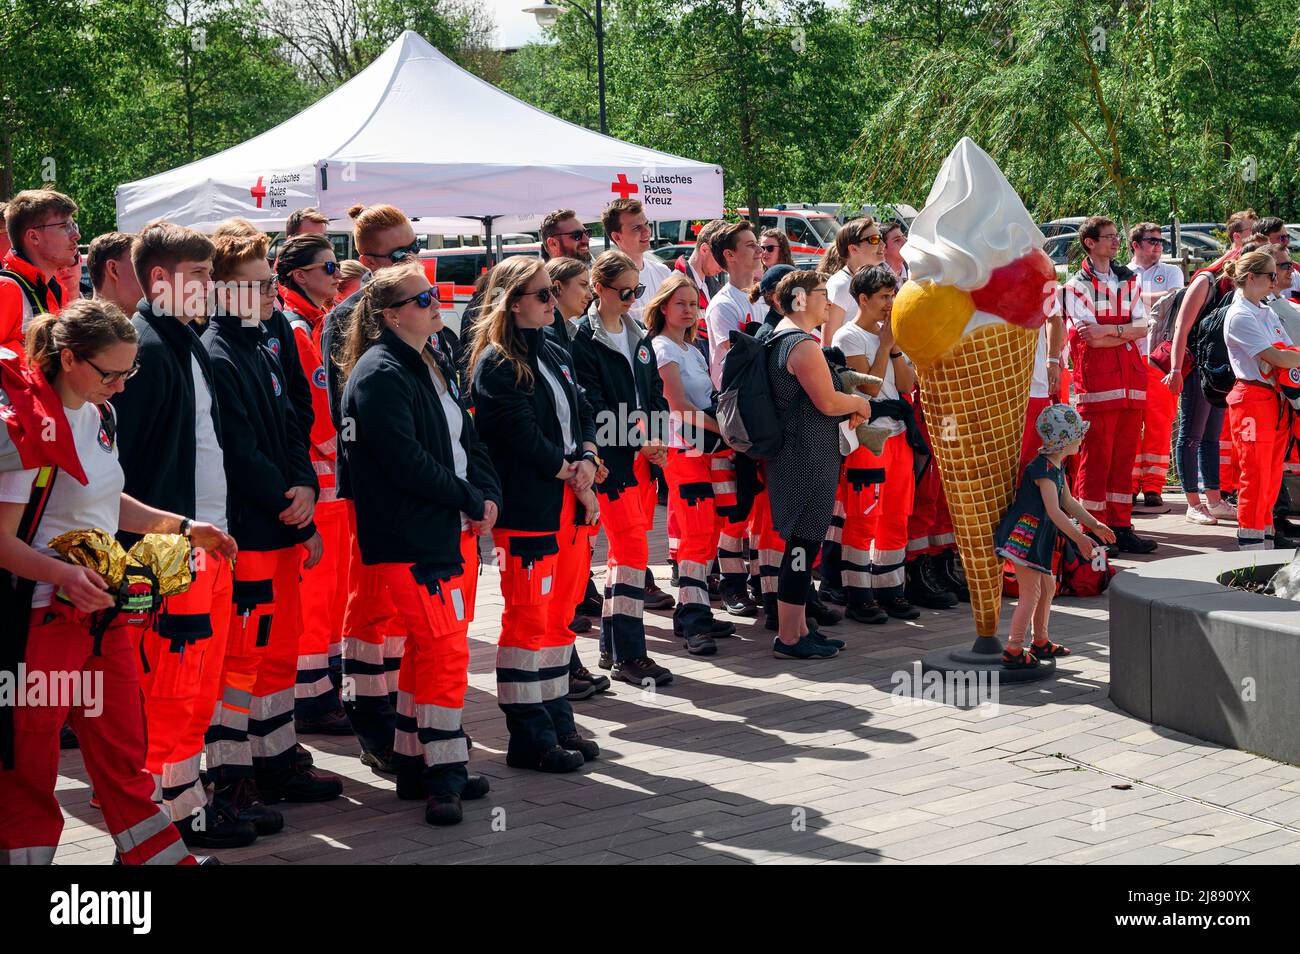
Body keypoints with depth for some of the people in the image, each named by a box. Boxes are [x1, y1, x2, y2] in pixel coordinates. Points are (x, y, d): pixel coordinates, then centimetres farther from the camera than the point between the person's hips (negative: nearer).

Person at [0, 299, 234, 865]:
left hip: (104, 608, 8)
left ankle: (159, 855, 24)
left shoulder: (99, 415, 8)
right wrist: (66, 575, -33)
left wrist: (183, 527, 16)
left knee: (122, 749, 15)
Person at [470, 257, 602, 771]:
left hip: (570, 507, 8)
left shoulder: (556, 355, 16)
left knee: (558, 615, 13)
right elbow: (525, 436, -16)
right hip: (527, 510, -8)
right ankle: (528, 736, 3)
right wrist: (572, 477, -9)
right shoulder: (496, 363, -10)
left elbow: (582, 414, 15)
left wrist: (587, 458, -5)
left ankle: (557, 722, 22)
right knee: (527, 620, -3)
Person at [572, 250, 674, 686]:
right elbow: (593, 405, -13)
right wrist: (639, 441, -15)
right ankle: (629, 655, -8)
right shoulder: (584, 338, -9)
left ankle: (611, 645, 20)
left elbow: (655, 390, 17)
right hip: (612, 458, -7)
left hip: (644, 455, 8)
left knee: (625, 549, 11)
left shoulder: (638, 335, 15)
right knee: (633, 549, -11)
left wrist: (658, 437, 0)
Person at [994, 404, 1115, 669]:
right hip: (1024, 535, -10)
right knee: (1031, 592, -9)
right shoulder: (1043, 469, -21)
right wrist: (1079, 539, -24)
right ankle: (1013, 650, -4)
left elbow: (1068, 502, 21)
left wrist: (1094, 525, 18)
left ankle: (1040, 642, 32)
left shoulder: (1057, 466, 11)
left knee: (1047, 586, 19)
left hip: (1038, 536, 10)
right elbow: (1054, 512, -26)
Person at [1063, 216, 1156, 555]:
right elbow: (1092, 338, -10)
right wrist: (1126, 332, -4)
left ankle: (1121, 527, 11)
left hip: (1131, 377, 5)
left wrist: (1108, 329, -10)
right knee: (1095, 457, -5)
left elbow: (1142, 327, 4)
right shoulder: (1077, 285, 1)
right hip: (1097, 379, -5)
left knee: (1124, 457, 6)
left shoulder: (1129, 281, 17)